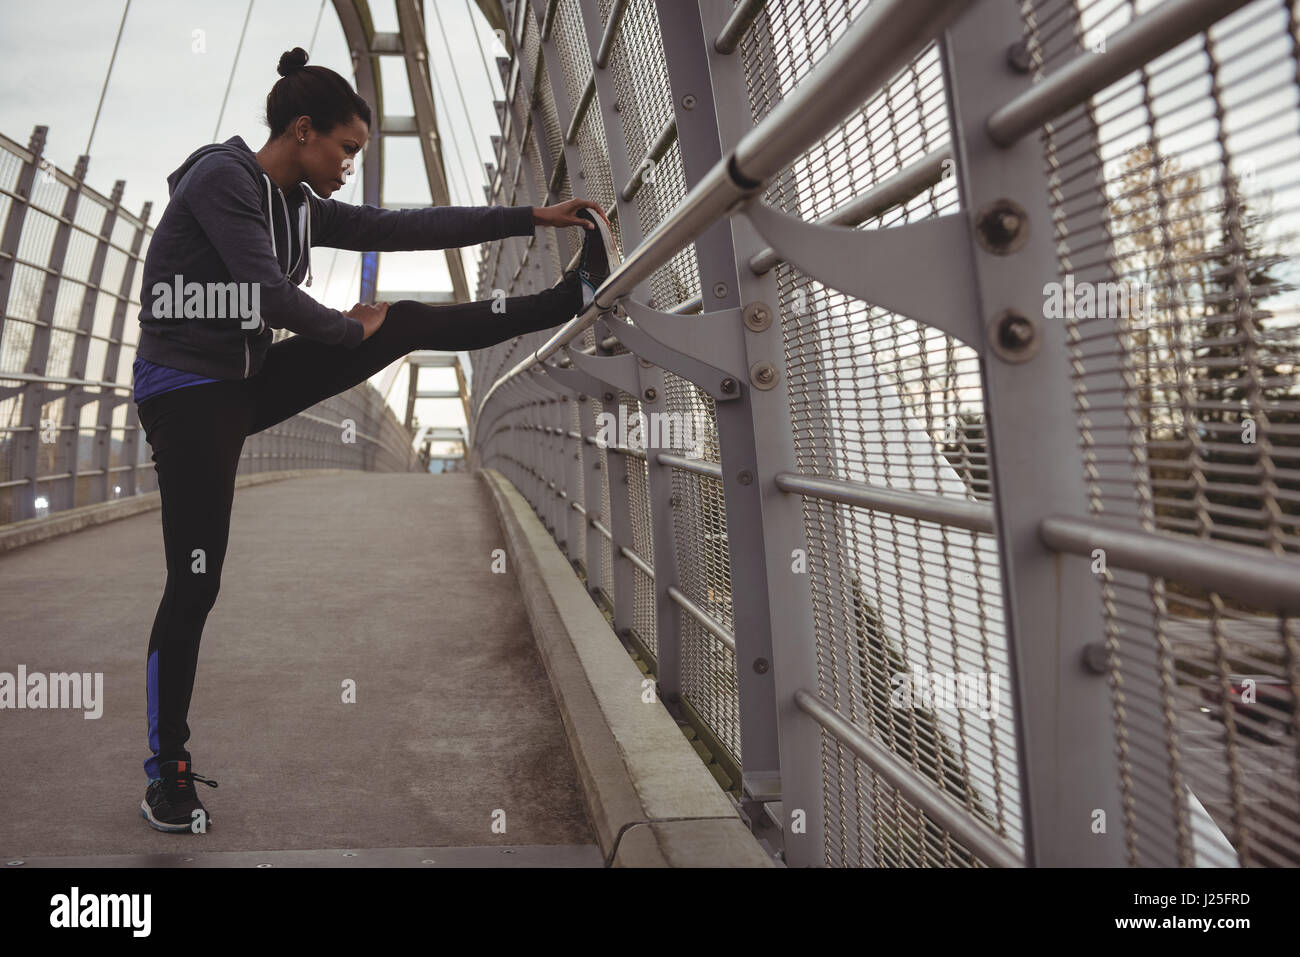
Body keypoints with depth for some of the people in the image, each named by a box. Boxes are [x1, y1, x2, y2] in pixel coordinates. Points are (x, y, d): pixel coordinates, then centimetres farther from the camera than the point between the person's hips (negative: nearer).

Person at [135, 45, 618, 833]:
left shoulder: (301, 205, 9)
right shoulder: (221, 177, -13)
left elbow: (406, 229, 6)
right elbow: (270, 294, -22)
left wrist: (528, 217, 4)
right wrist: (350, 330, -5)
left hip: (250, 378, 7)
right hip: (188, 391, -7)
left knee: (406, 324, -1)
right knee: (196, 583, -7)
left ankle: (577, 294, 4)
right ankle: (167, 774, 7)